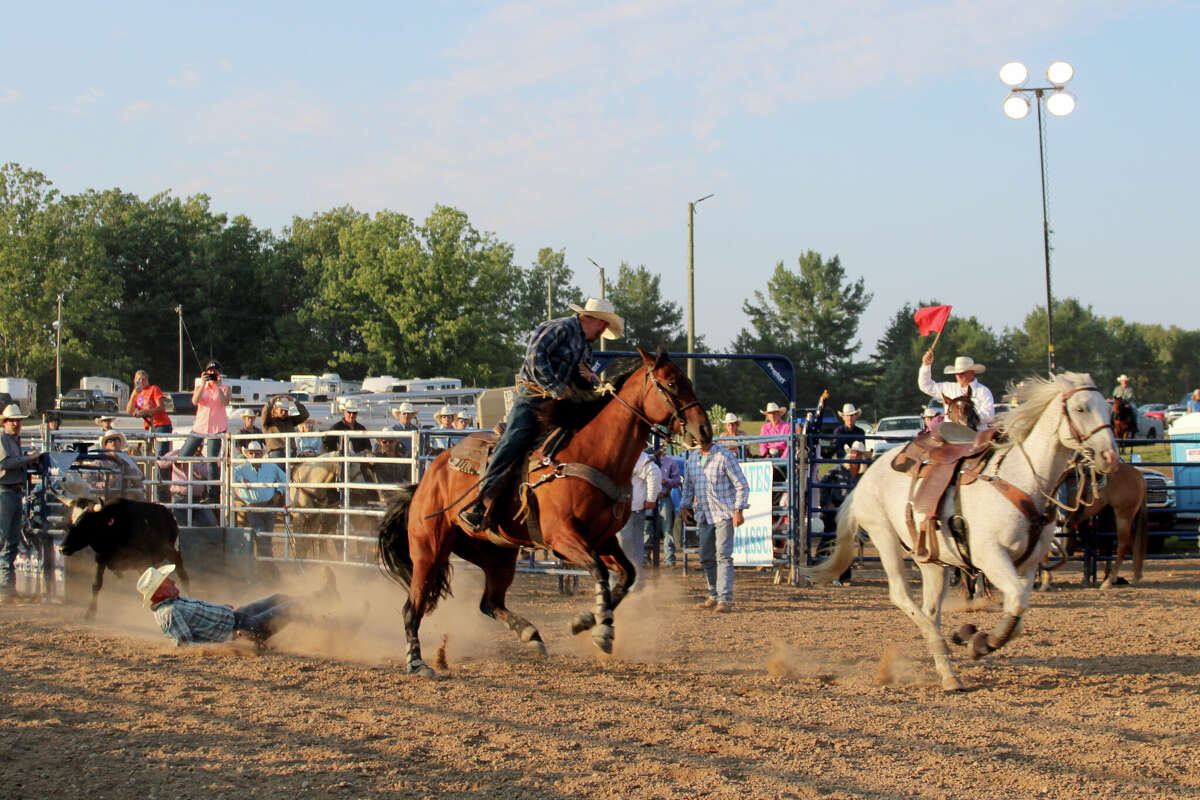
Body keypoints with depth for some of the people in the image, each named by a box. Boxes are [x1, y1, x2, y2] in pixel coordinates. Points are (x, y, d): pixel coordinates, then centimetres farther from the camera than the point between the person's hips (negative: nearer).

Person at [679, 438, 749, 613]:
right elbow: (688, 485, 22)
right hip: (704, 516, 7)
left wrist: (738, 510, -15)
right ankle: (714, 596, 24)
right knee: (706, 558, 11)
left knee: (723, 556, -12)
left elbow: (742, 485, -8)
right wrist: (684, 507, 11)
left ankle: (725, 600, -13)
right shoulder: (692, 458, 9)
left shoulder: (724, 457, -9)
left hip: (724, 514, -6)